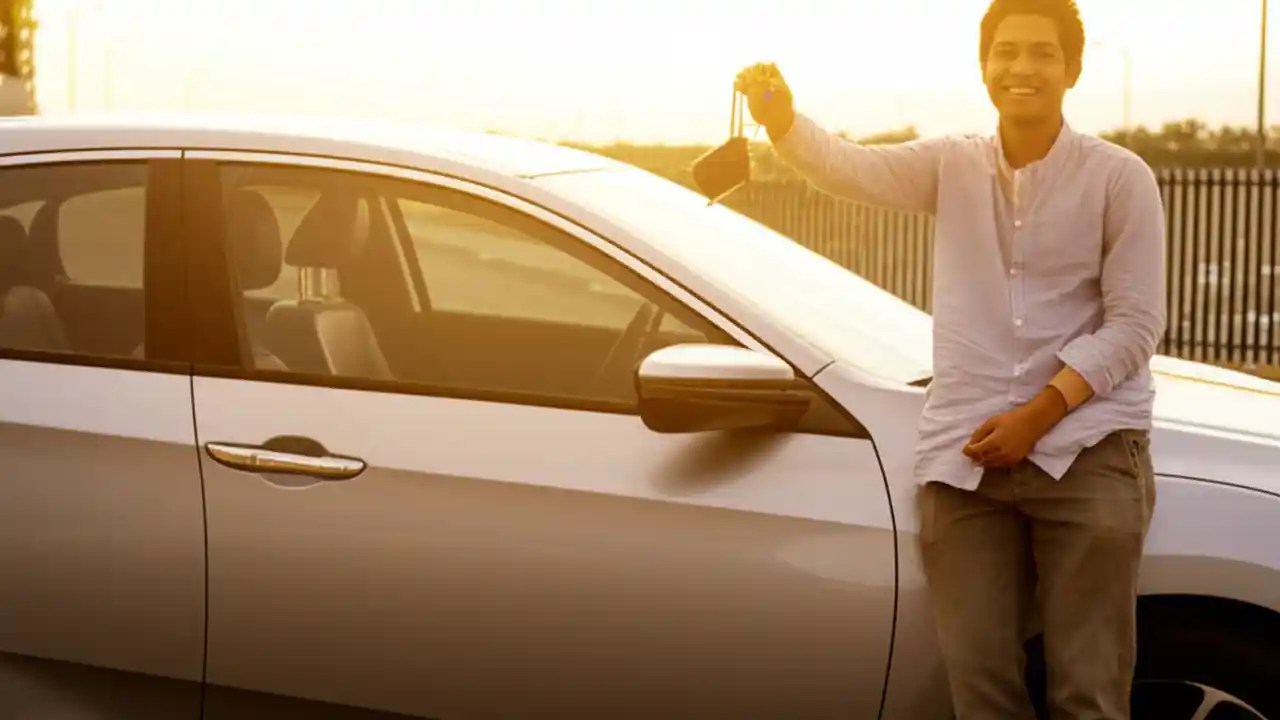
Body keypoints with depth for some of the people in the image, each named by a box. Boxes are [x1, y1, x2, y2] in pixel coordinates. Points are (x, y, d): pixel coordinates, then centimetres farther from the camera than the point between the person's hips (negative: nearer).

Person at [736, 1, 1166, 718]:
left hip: (1086, 449, -3)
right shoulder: (951, 165, 9)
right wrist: (781, 117, -29)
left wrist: (1039, 414, -14)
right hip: (966, 453, 3)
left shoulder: (1119, 178, 0)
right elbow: (846, 167, -8)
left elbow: (1134, 324, -4)